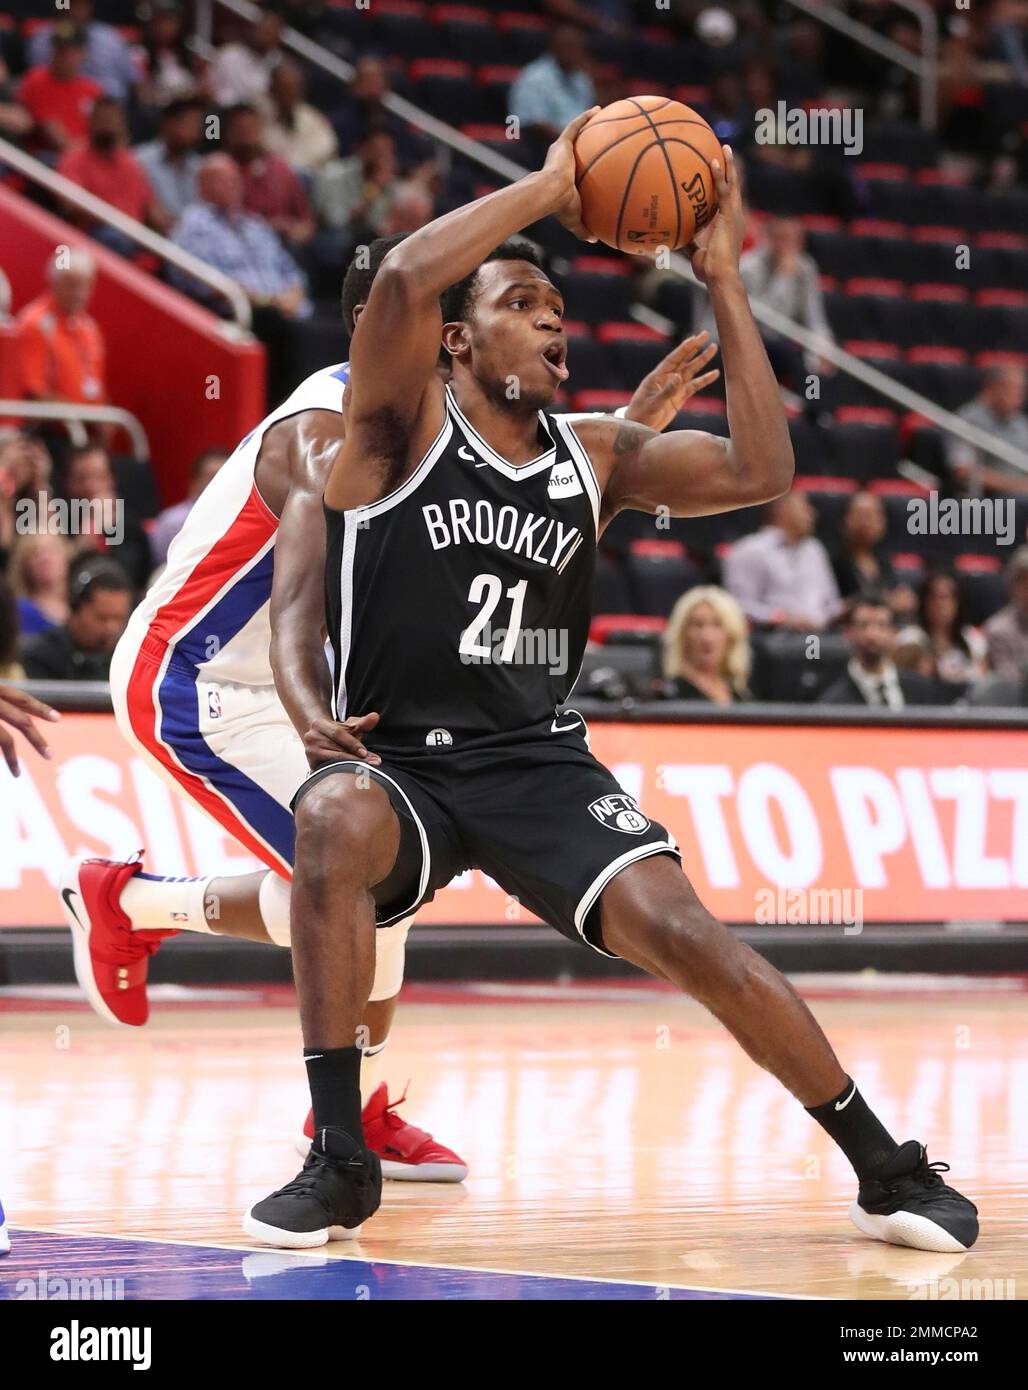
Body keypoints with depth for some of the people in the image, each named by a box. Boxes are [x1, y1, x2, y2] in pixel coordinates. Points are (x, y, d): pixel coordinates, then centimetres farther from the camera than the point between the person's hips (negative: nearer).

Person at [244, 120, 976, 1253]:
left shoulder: (596, 452, 9)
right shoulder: (402, 426, -4)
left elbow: (760, 472, -4)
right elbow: (402, 279, -24)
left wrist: (723, 282, -3)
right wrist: (546, 188, -15)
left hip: (539, 766, 3)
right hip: (400, 763, -3)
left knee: (682, 934, -19)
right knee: (334, 817, -38)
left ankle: (886, 1169, -3)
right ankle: (339, 1162, -27)